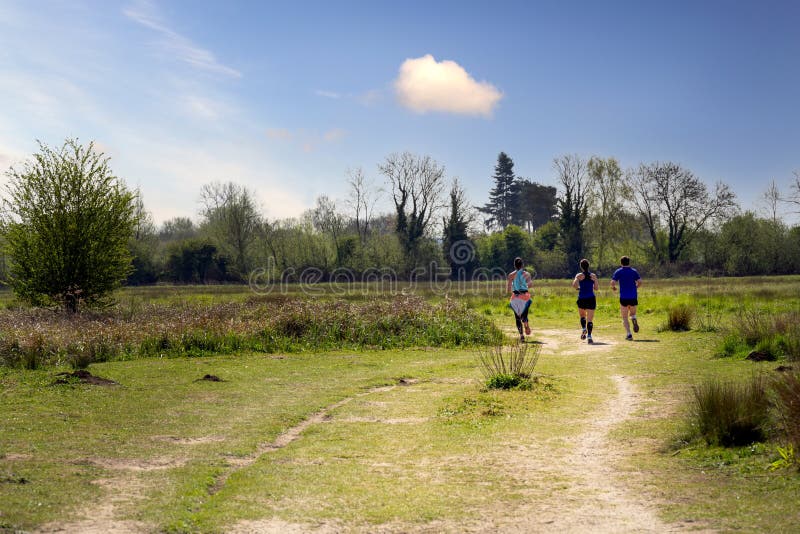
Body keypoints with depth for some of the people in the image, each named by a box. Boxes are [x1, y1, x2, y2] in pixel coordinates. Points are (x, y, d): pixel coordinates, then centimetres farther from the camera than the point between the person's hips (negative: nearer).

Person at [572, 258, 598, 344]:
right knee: (590, 319, -2)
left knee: (582, 316, 25)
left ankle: (583, 328, 2)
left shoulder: (579, 275, -2)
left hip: (582, 299, 0)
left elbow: (574, 285, -16)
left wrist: (578, 288, 5)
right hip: (591, 299, 0)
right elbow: (596, 288, 7)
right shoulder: (593, 276, 4)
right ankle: (589, 335, -17)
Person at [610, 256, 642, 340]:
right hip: (633, 297, 2)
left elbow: (612, 283, -9)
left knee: (624, 318, 6)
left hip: (624, 298, -2)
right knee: (632, 313, 24)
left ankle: (629, 334, -10)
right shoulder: (634, 271, 6)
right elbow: (640, 282, -3)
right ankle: (634, 320, -10)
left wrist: (613, 287, 13)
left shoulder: (618, 272, 1)